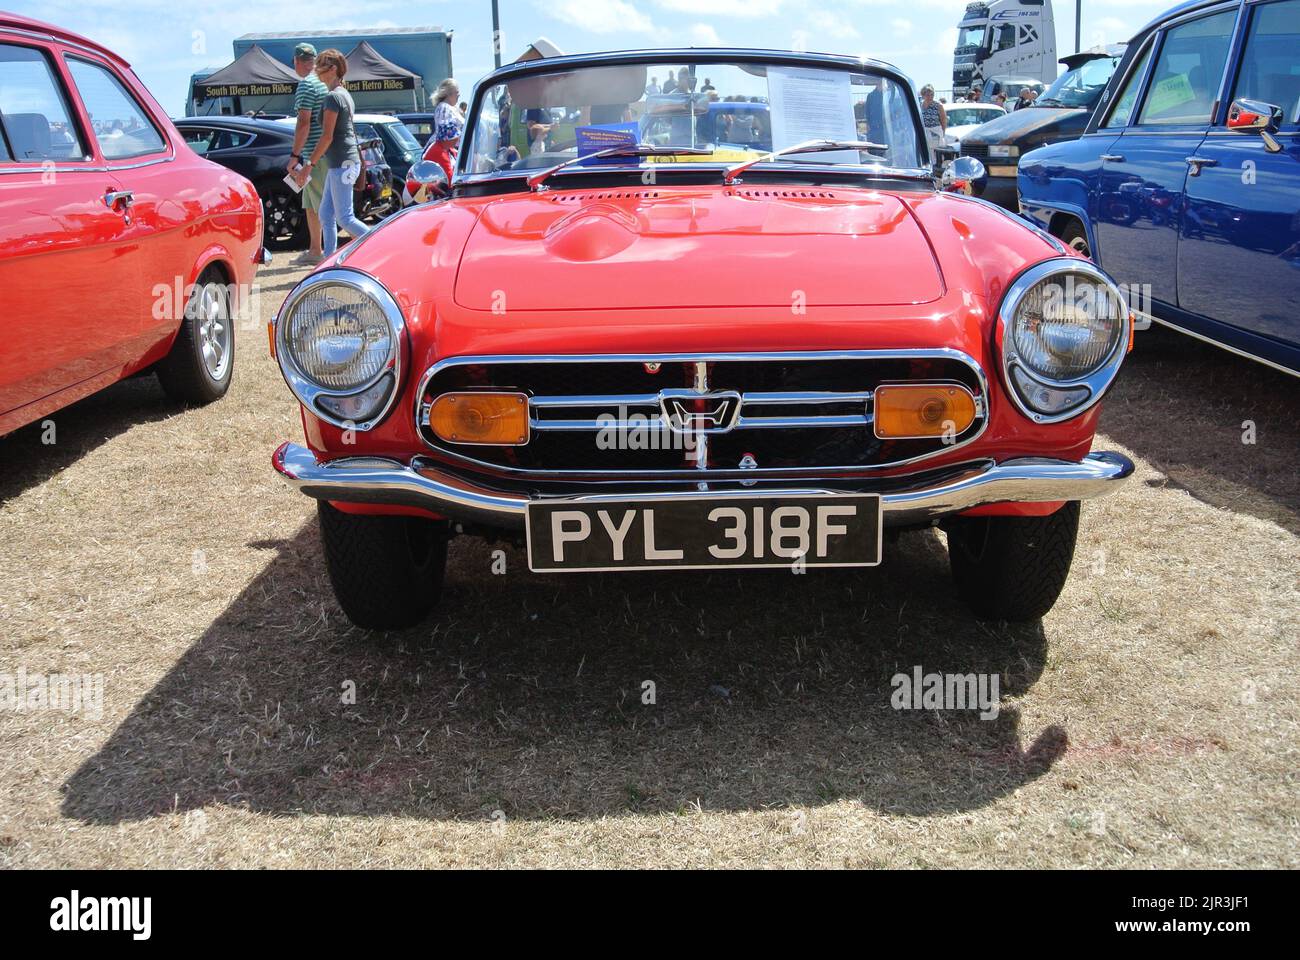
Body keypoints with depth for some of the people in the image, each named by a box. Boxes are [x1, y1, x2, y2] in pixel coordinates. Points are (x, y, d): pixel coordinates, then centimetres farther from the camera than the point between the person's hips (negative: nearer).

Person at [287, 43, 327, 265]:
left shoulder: (307, 84, -12)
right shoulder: (324, 82, 15)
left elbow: (304, 122, -18)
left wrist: (294, 155, -14)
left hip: (314, 154, -9)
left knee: (322, 206, -7)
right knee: (311, 205, 16)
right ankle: (313, 250, 23)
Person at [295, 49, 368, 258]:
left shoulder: (333, 97, -13)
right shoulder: (345, 94, 15)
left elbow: (327, 136, -18)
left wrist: (309, 165, -15)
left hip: (342, 164, -10)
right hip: (339, 163, 10)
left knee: (344, 218, -6)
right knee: (326, 215, 10)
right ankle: (330, 259, 13)